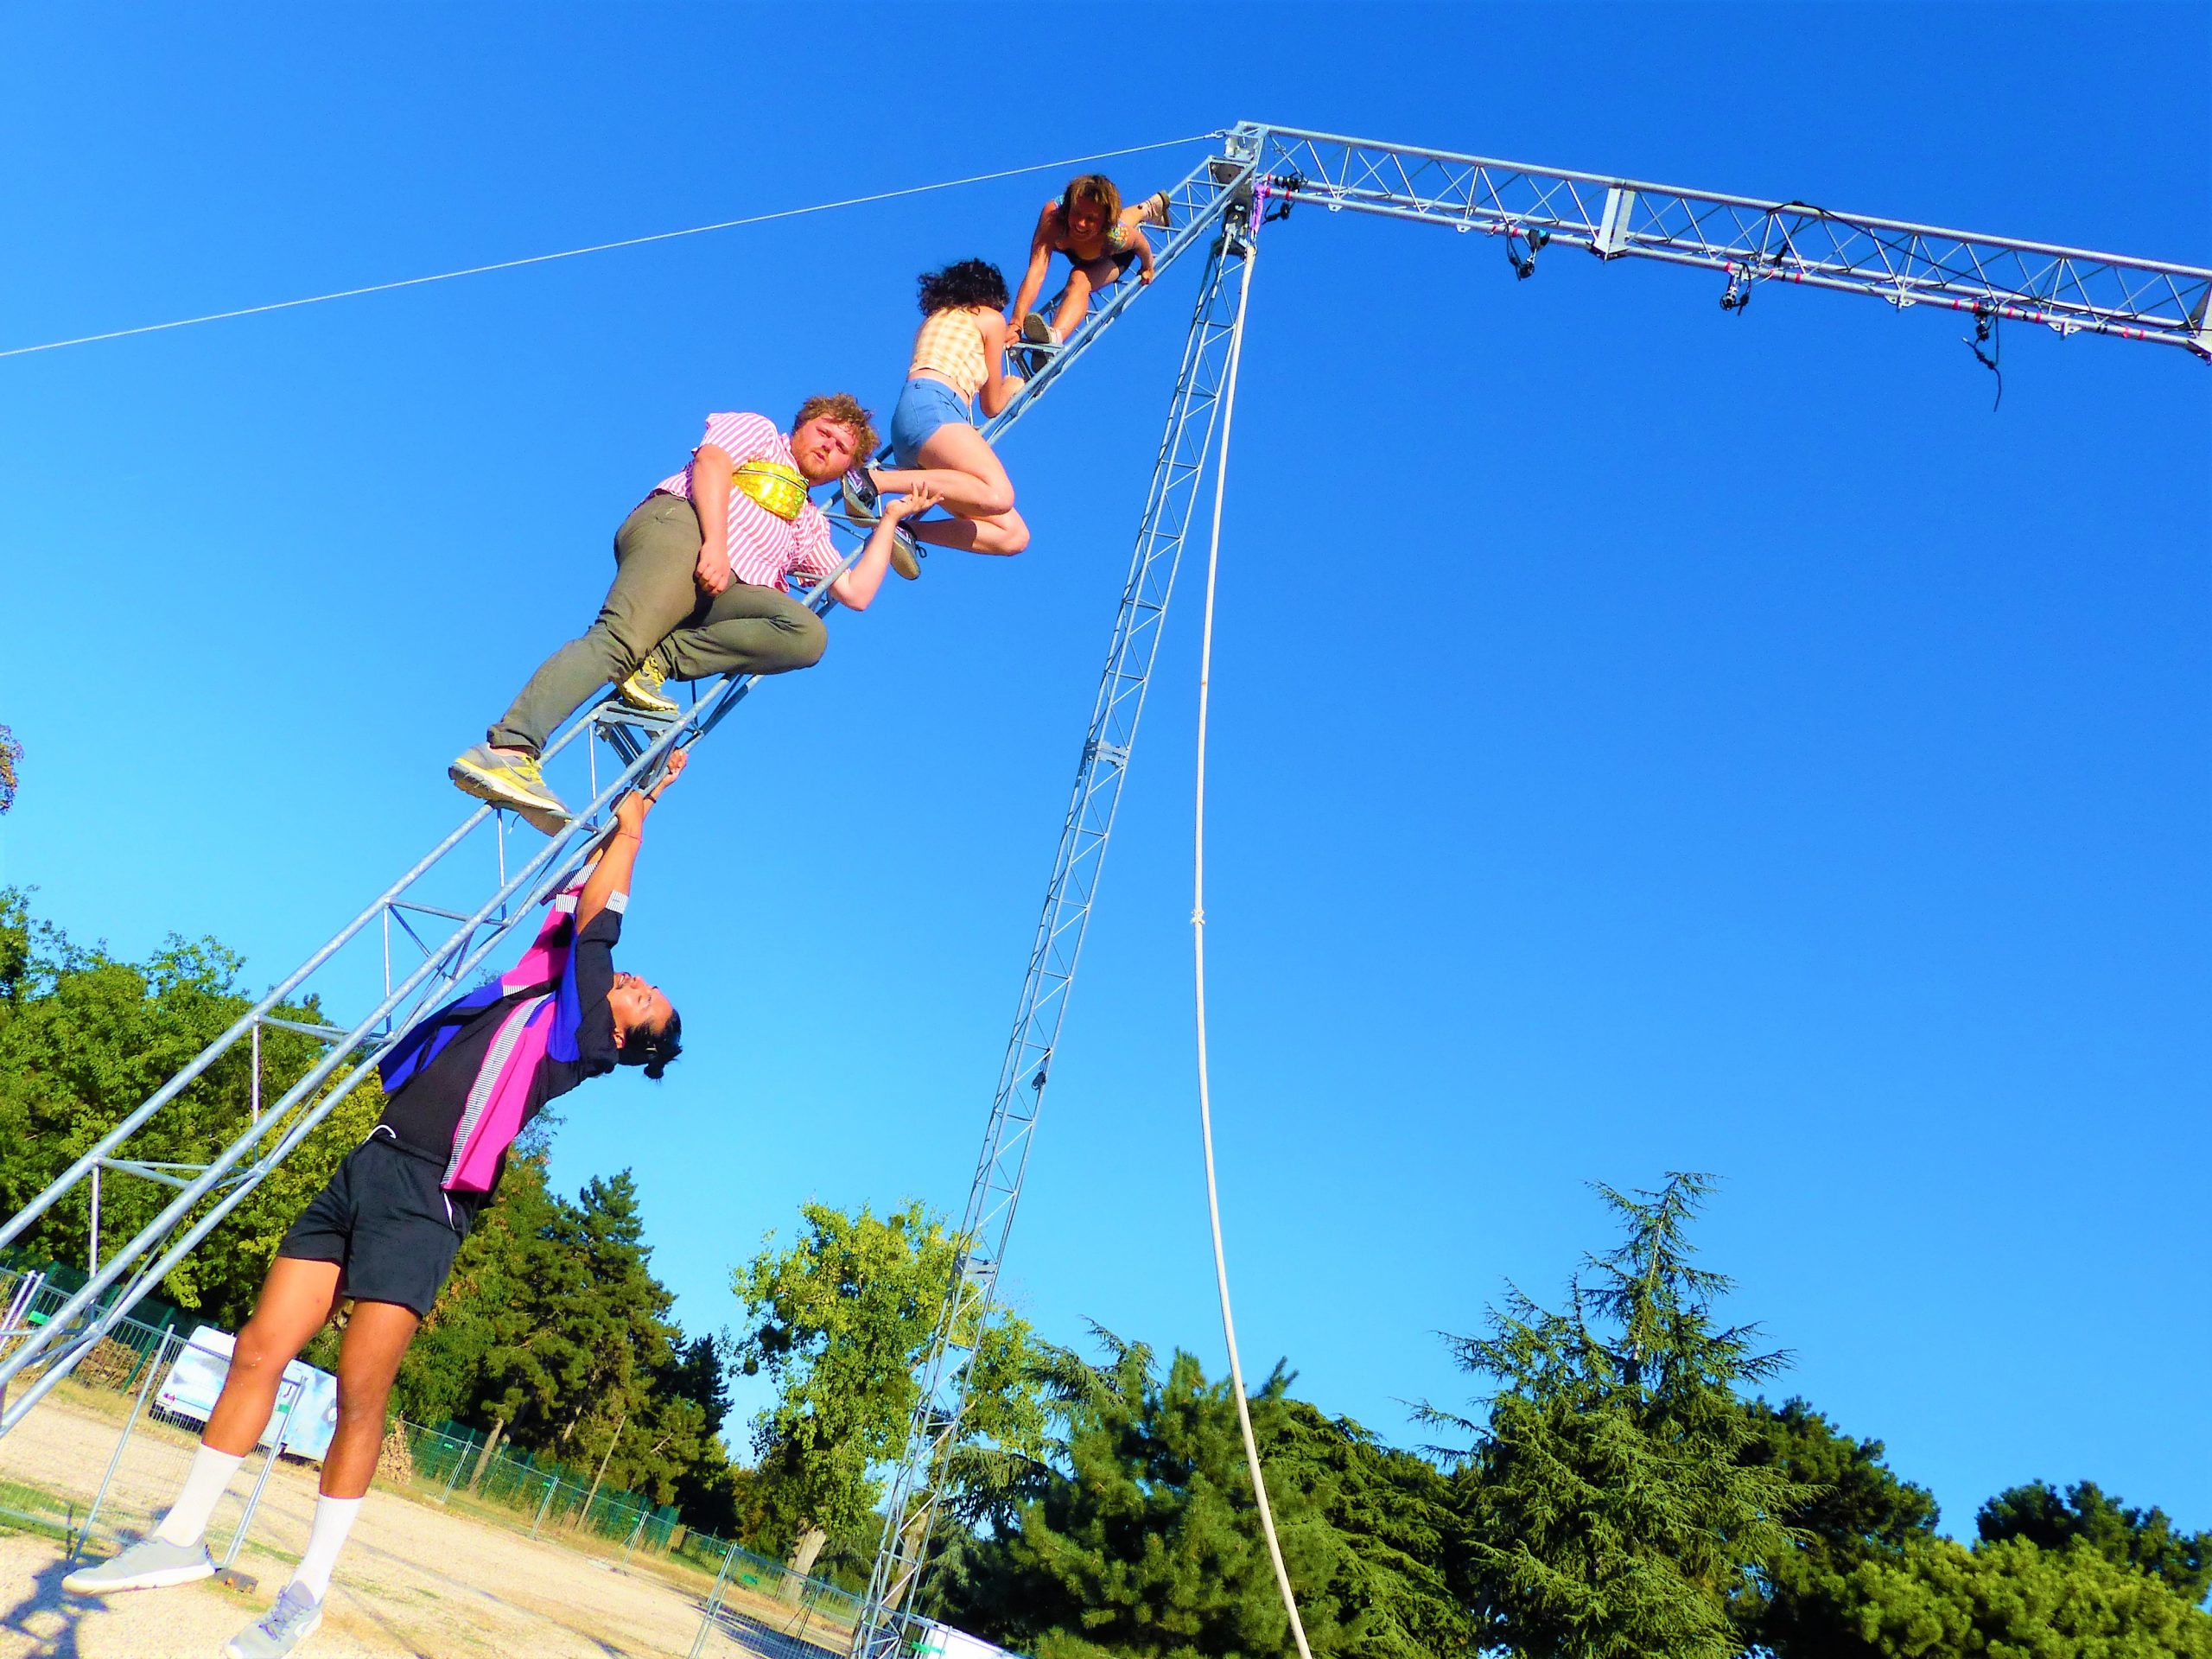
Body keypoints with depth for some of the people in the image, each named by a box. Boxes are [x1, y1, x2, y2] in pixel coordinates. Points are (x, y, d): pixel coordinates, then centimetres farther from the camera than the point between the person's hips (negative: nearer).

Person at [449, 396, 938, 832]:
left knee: (806, 635, -23)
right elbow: (711, 460, 5)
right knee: (619, 636, -31)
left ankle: (658, 660, -29)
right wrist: (715, 542, -12)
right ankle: (507, 749, -43)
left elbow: (857, 593, 29)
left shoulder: (809, 524, 38)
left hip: (727, 587, 5)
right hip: (680, 526, -5)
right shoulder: (760, 432, 27)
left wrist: (890, 518, 36)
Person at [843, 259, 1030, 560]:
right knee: (998, 496, -35)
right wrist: (1011, 386, 41)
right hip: (931, 406, -7)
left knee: (1013, 535, -4)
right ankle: (872, 479, -31)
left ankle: (903, 529, -17)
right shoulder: (991, 319, 16)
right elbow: (992, 406, 18)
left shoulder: (934, 319, 36)